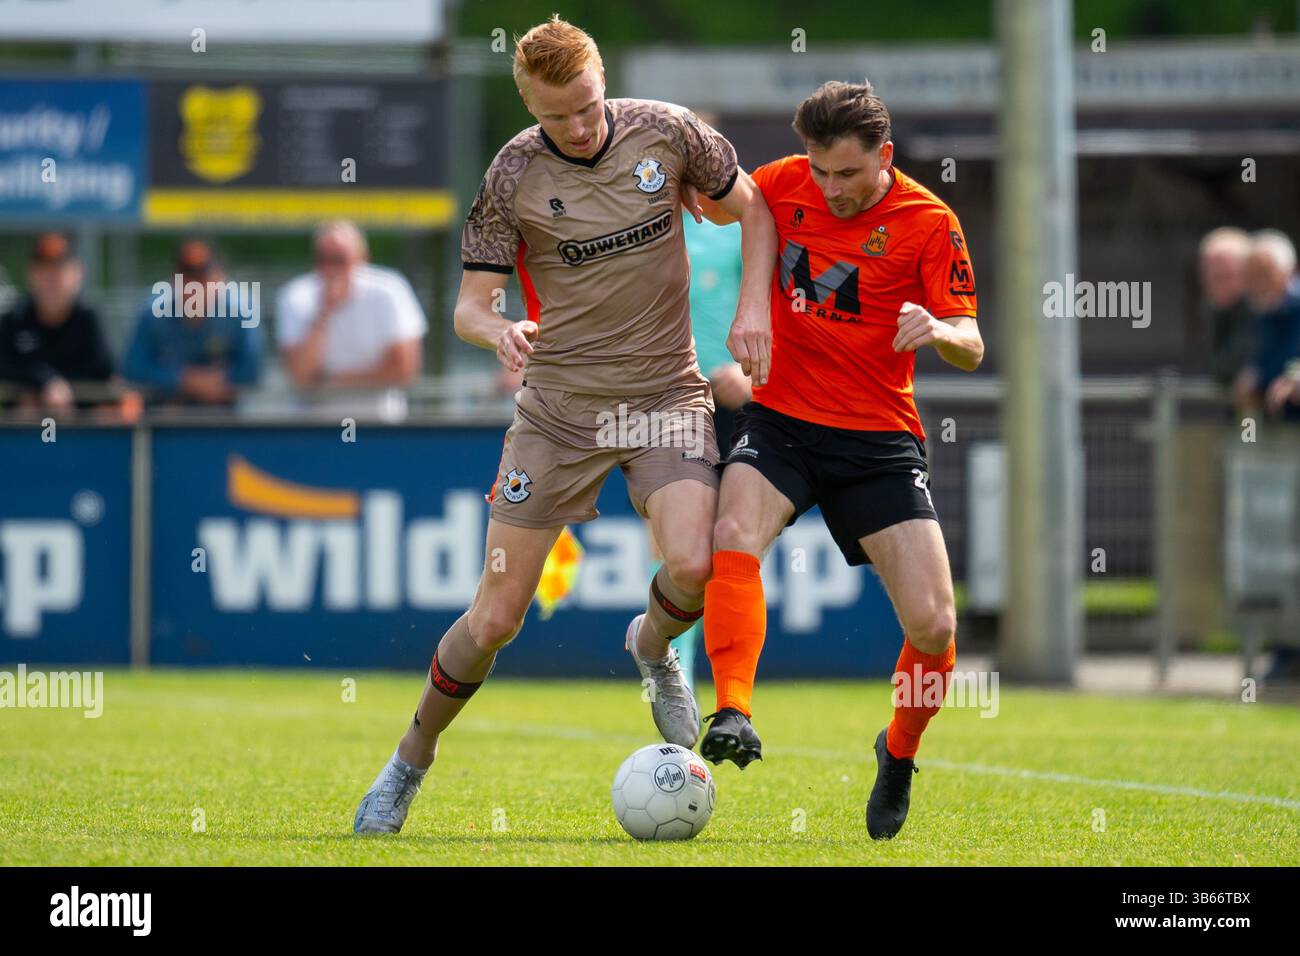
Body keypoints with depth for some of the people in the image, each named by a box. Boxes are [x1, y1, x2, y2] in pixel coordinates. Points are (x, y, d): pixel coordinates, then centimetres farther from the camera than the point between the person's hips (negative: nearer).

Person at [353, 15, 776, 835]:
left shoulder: (667, 133, -3)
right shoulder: (514, 175, -7)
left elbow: (754, 209, 12)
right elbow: (470, 305, -5)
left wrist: (753, 307, -2)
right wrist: (499, 331, -28)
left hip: (666, 396, 1)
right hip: (560, 405, -1)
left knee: (694, 568, -24)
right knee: (496, 618, -3)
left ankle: (653, 644, 12)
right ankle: (411, 761, 20)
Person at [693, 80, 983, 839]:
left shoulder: (928, 222, -6)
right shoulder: (782, 185, 0)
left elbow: (970, 349, -7)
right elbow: (713, 204, 22)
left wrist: (936, 330, -28)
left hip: (879, 438, -1)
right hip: (782, 421, 1)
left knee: (933, 625, -10)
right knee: (734, 534, -31)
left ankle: (900, 754, 17)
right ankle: (734, 714, -37)